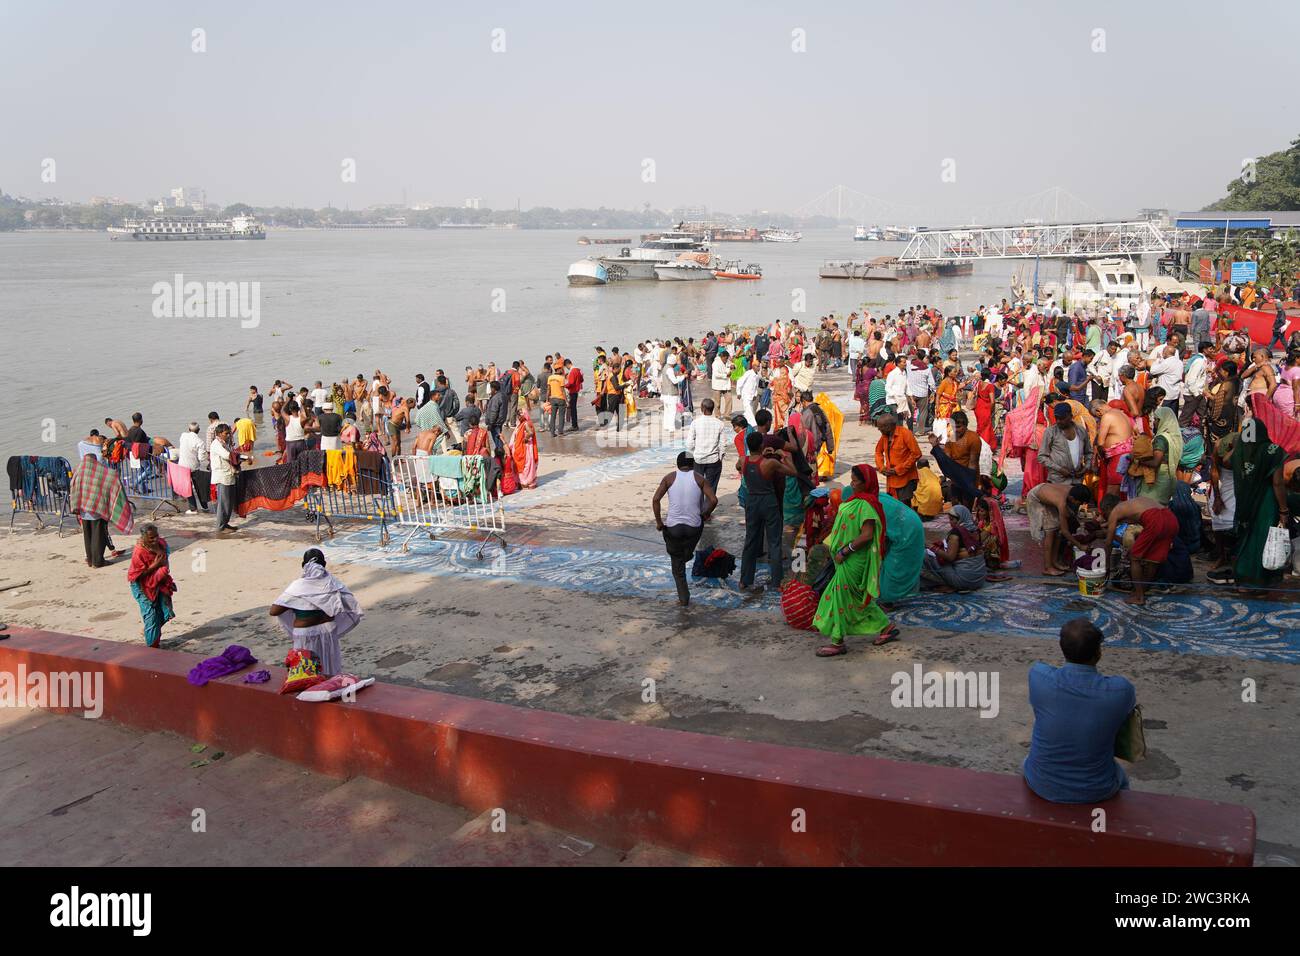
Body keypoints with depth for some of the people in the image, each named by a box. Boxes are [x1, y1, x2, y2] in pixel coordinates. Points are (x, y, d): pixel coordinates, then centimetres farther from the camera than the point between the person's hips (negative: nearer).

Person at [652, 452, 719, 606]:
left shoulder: (670, 478, 1)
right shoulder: (699, 478, 1)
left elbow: (655, 499, -9)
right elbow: (713, 500, -10)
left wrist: (659, 522, 0)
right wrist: (706, 515, 7)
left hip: (673, 527, 1)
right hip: (694, 527, -1)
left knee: (678, 565, 12)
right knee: (686, 556, 32)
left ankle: (683, 598, 12)